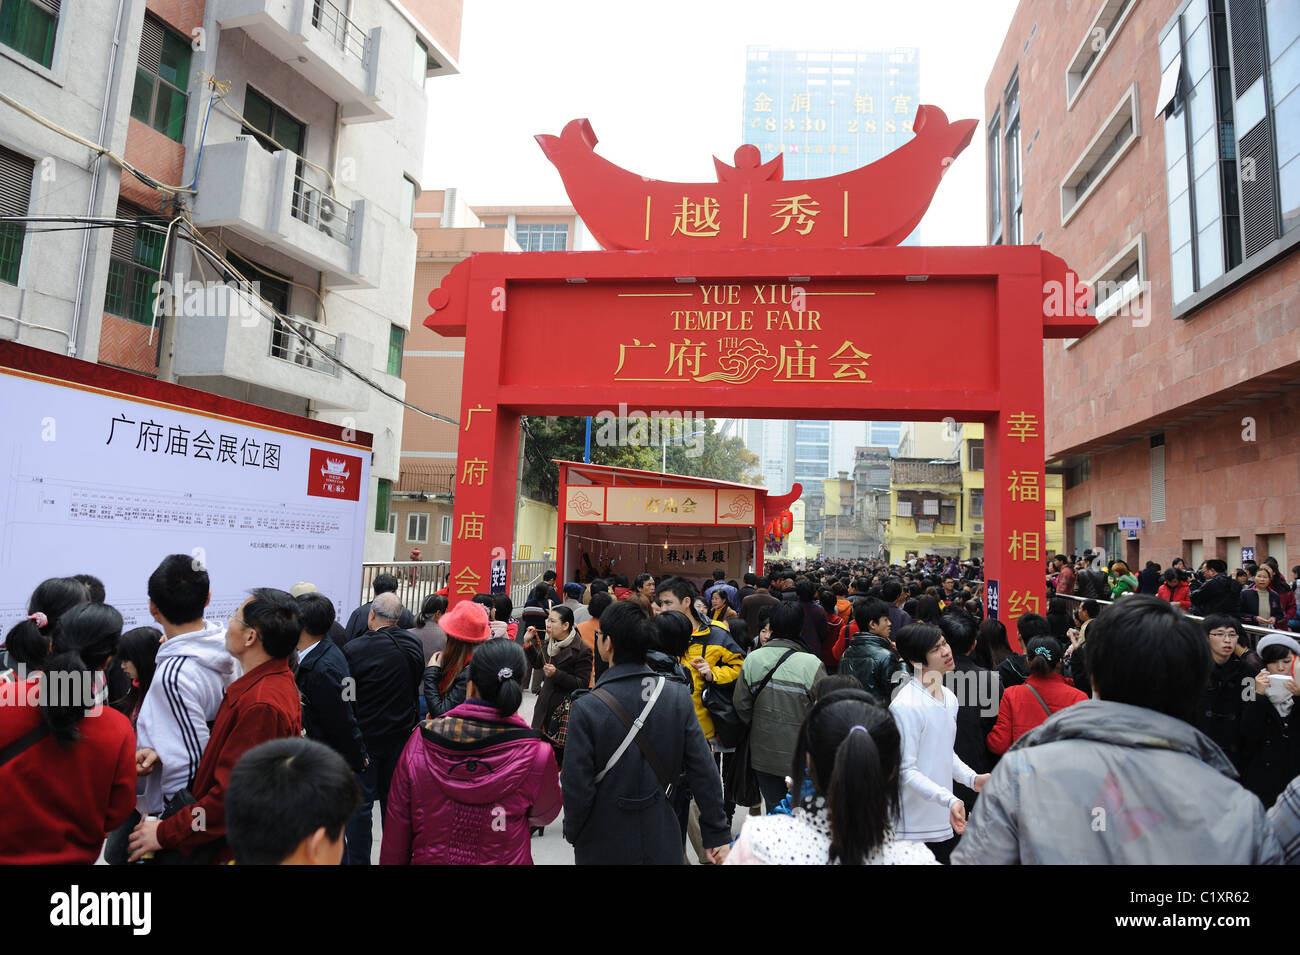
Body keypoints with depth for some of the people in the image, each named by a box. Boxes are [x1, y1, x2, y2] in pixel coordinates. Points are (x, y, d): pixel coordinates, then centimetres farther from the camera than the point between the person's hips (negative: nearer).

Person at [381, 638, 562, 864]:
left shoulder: (420, 742, -19)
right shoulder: (536, 755, -23)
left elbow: (396, 825, -8)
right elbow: (545, 814, -3)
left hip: (428, 859, 1)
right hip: (503, 859, -1)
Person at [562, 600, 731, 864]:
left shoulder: (586, 708, -20)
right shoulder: (679, 698, -11)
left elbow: (577, 786, -16)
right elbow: (704, 772, -9)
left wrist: (572, 832, 2)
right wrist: (717, 834, 0)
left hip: (605, 846, -2)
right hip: (662, 844, 2)